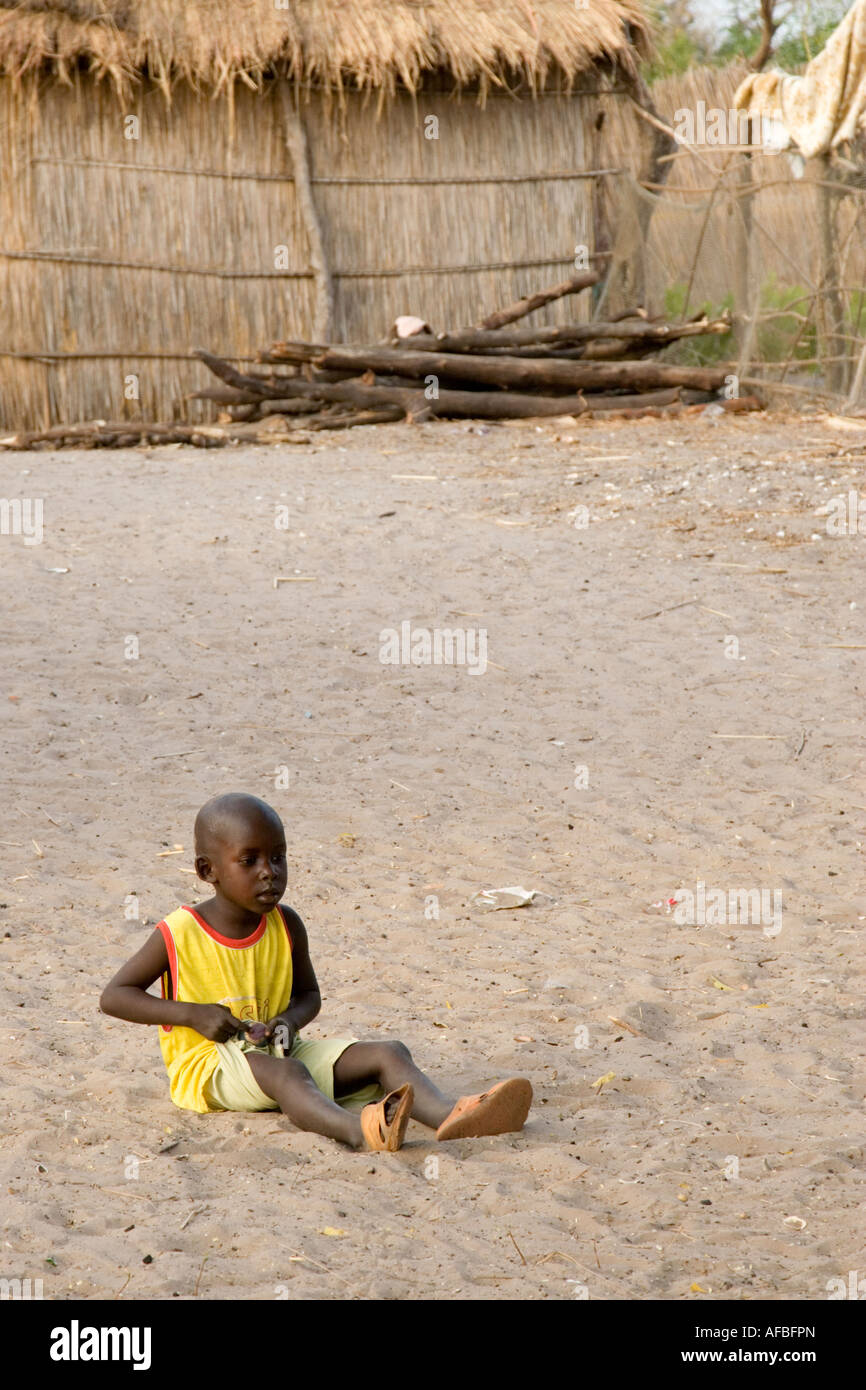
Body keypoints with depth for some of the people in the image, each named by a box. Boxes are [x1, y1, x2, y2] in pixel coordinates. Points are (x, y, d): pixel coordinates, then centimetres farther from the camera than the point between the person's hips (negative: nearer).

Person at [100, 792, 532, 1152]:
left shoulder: (286, 927, 5)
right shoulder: (179, 934, -8)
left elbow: (308, 994, 19)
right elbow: (113, 996, -3)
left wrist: (289, 1020, -6)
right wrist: (192, 1014, -15)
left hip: (277, 1050, 6)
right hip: (208, 1066, -6)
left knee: (389, 1054, -15)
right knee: (286, 1073, -39)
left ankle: (450, 1117, -43)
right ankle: (359, 1130, -69)